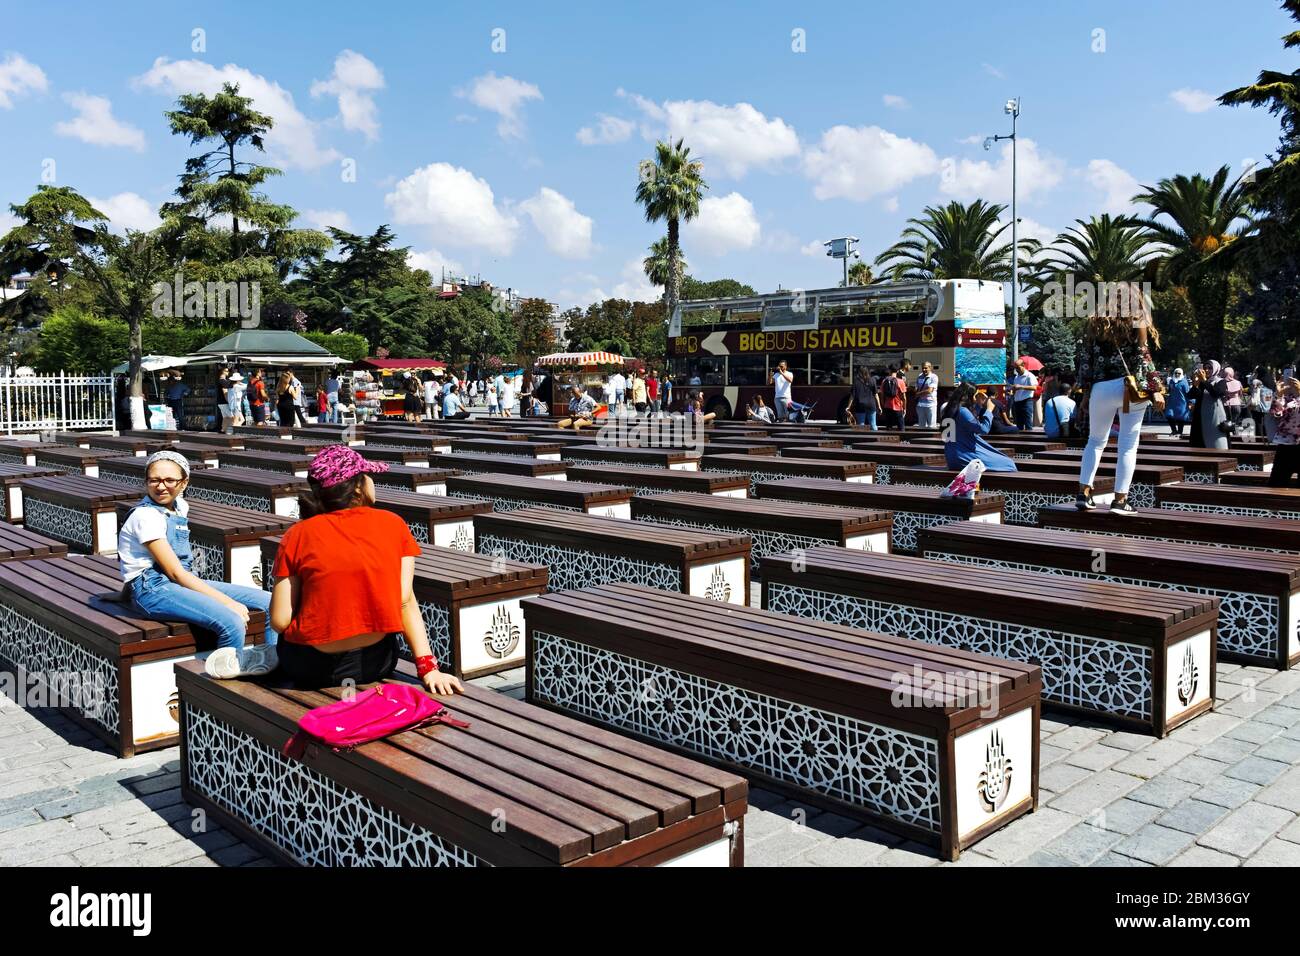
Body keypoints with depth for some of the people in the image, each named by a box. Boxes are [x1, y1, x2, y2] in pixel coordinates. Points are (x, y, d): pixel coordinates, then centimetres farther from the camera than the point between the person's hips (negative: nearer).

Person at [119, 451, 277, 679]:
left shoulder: (180, 507, 13)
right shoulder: (146, 515, -11)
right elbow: (175, 572, -17)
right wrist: (226, 601, -20)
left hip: (183, 581, 8)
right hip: (152, 590, -8)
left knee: (270, 602, -4)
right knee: (233, 624, -31)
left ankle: (273, 662, 3)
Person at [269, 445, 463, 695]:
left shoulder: (298, 535, -5)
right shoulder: (393, 525, -4)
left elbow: (280, 620, -9)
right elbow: (406, 602, -11)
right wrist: (428, 668, -12)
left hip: (310, 668, 0)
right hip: (376, 663, 0)